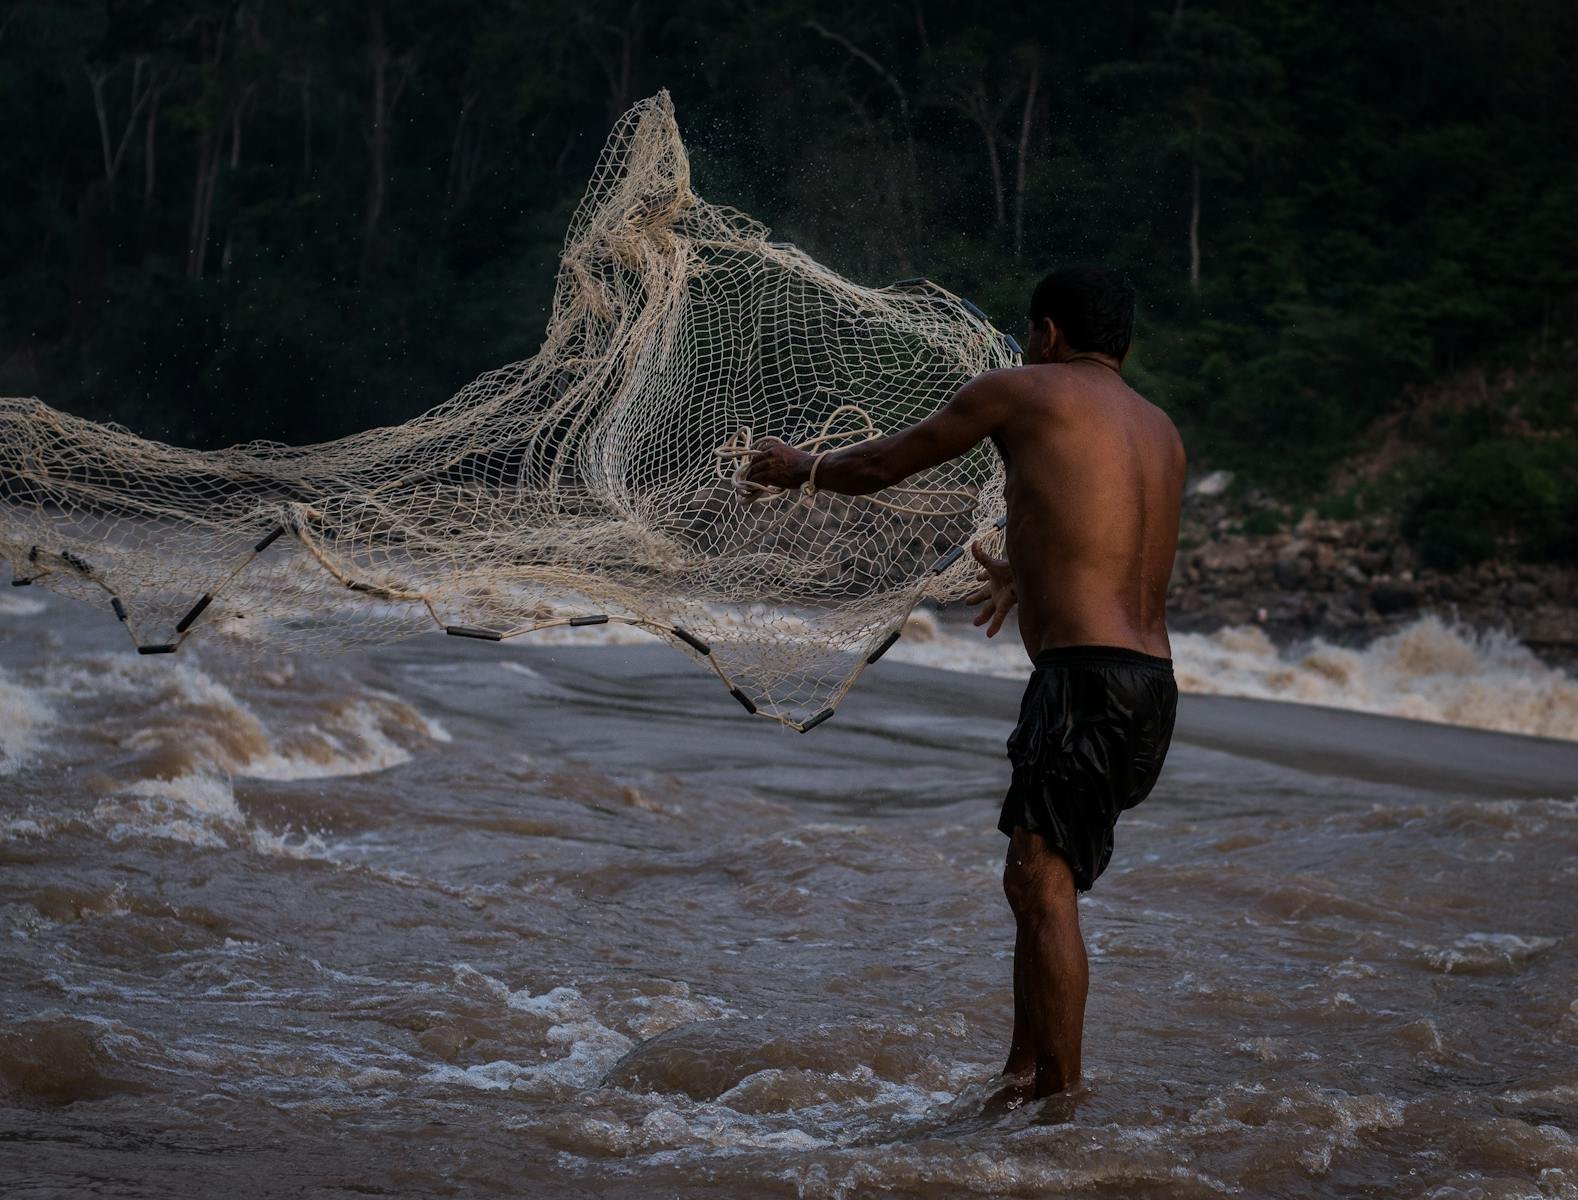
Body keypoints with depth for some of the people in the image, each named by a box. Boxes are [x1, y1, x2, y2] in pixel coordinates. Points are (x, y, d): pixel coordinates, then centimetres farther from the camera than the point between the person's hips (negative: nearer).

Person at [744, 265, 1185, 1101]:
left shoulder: (1022, 390, 4)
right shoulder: (1162, 433, 23)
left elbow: (881, 467, 16)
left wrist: (798, 468, 36)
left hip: (1086, 677, -8)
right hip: (1154, 685, 8)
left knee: (1041, 879, -10)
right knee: (1036, 880, 16)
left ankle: (1060, 1099, -14)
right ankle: (1022, 1080, 18)